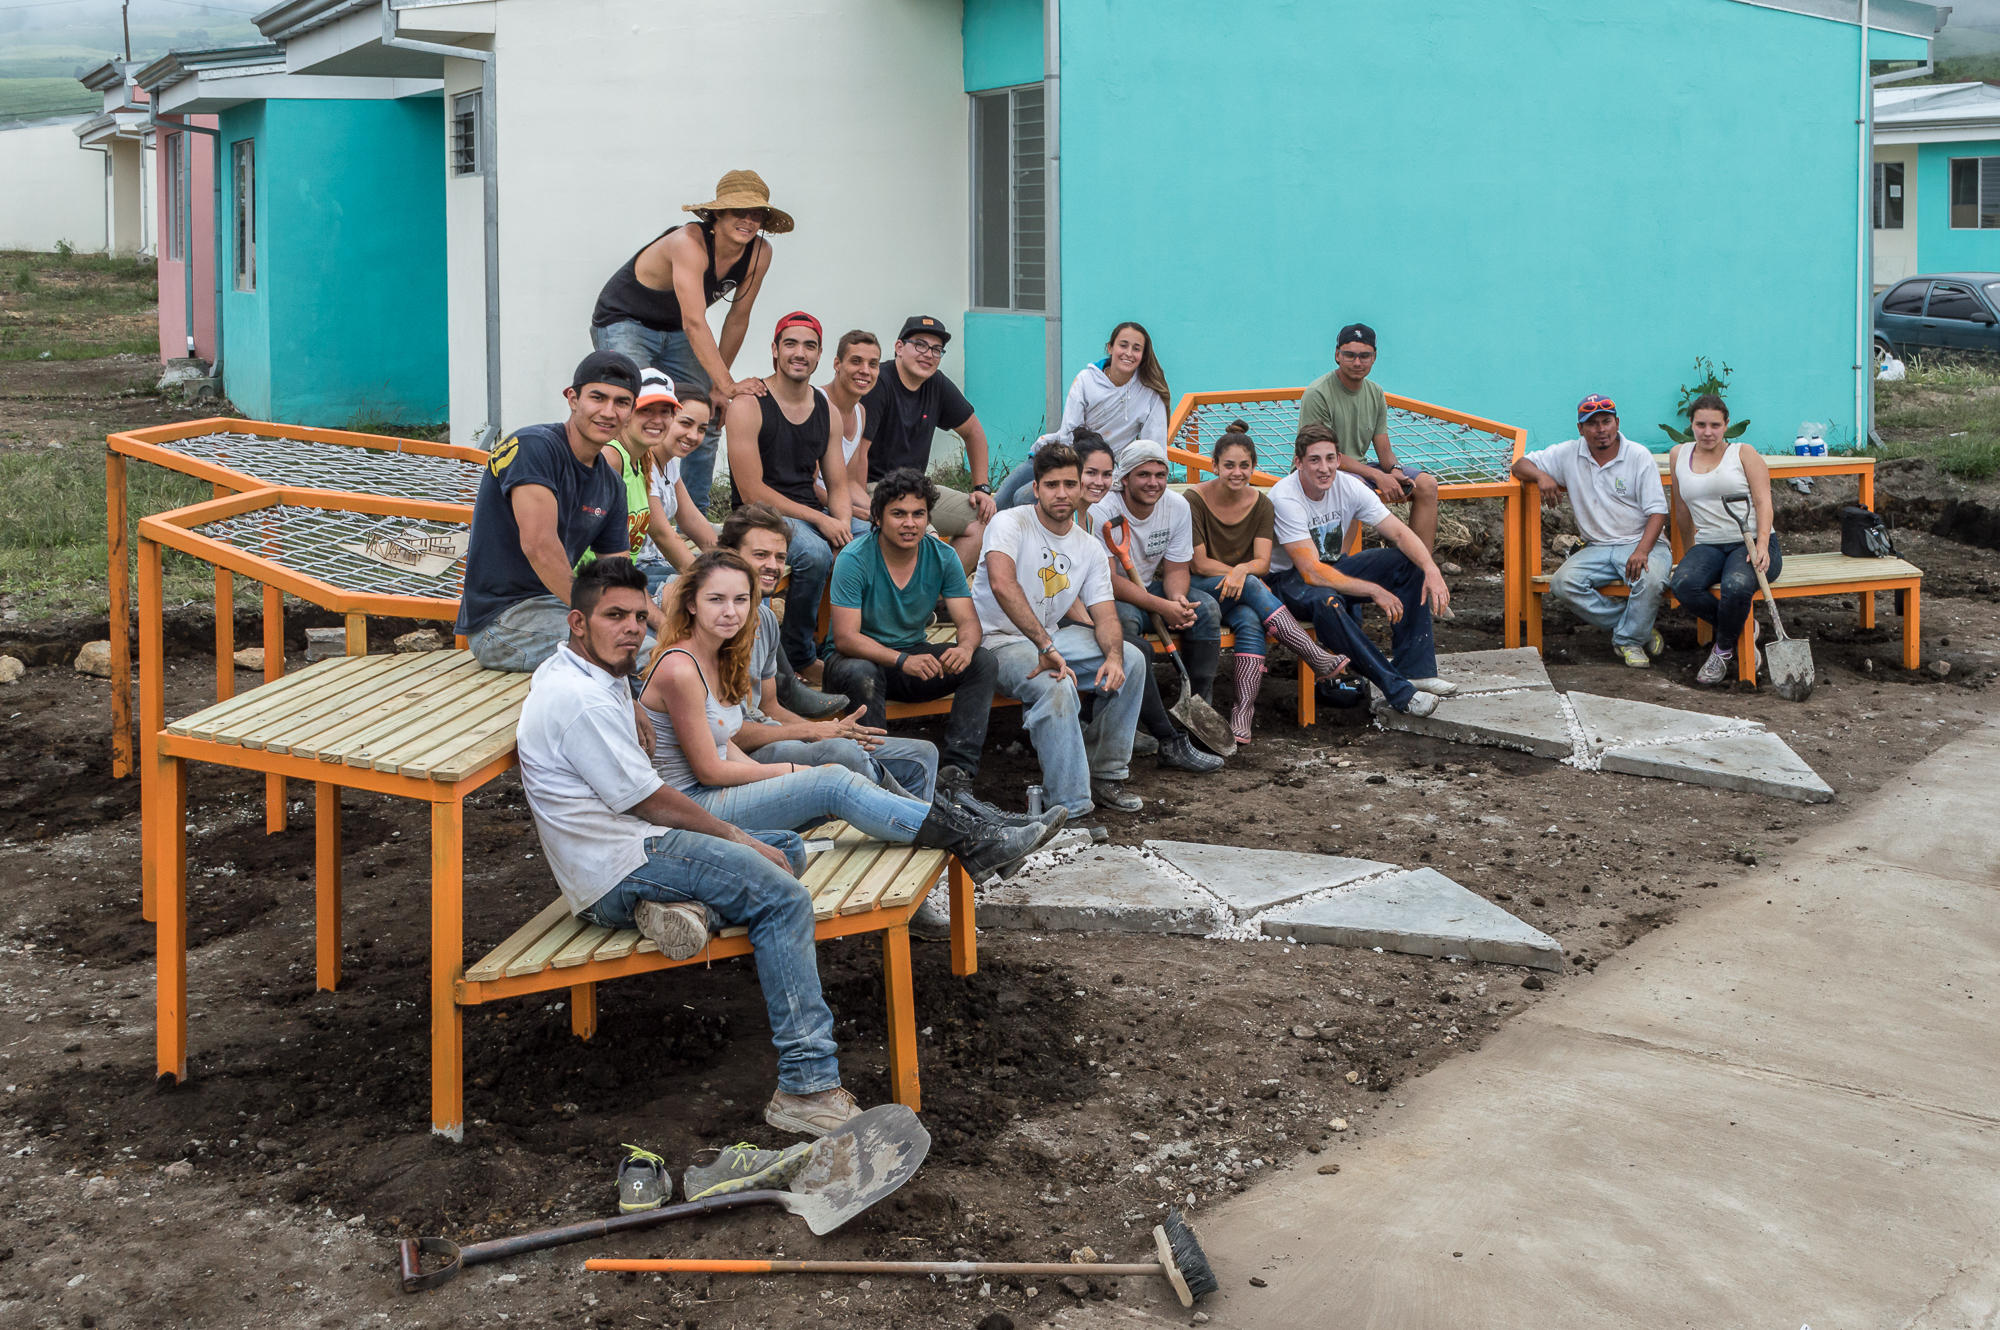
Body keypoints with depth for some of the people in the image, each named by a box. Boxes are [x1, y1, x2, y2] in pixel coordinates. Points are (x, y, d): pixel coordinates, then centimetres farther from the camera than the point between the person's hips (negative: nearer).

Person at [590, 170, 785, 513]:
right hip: (624, 324, -7)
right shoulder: (689, 243, -35)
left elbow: (737, 320, -3)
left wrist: (716, 385, -2)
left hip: (675, 334, 7)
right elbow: (694, 323, -41)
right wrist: (728, 385, -45)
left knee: (707, 423, 3)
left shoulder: (759, 253, -14)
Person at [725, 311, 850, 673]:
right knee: (814, 553, -35)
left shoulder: (827, 410, 11)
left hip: (812, 514, 7)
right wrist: (820, 521, -20)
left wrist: (841, 525, -12)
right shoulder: (748, 406, -9)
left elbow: (838, 484, 12)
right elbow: (752, 493, -14)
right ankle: (798, 656, -15)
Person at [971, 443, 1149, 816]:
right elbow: (1002, 585, -33)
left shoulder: (1090, 548, 5)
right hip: (999, 642, -7)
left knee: (1131, 659, -9)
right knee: (1055, 686, -34)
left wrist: (1113, 656, -24)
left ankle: (1104, 773, 1)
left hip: (1051, 635, 7)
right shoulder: (1010, 524, -15)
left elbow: (1105, 616, 0)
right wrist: (1046, 647, -40)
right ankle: (1069, 807, -29)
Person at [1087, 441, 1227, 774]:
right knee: (1125, 620, -38)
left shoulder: (1177, 506, -3)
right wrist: (1163, 607, -33)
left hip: (1149, 588, 6)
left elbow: (1176, 569, 1)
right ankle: (1171, 742, -37)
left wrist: (1178, 599, -24)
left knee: (1205, 608, -20)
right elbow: (1108, 582, -25)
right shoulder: (1102, 512, -21)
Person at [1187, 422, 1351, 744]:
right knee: (1252, 586, -33)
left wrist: (1242, 570, -30)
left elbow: (1262, 562, -7)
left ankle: (1243, 711, -41)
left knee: (1250, 621, -33)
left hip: (1246, 594, 3)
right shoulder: (1195, 500, -9)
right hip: (1201, 589, -3)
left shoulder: (1261, 505, 3)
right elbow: (1199, 563, -11)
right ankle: (1322, 661, -37)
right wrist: (1248, 578, -15)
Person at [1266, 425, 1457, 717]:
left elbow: (1400, 534, -10)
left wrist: (1431, 569, -29)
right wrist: (1374, 591, -31)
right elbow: (1312, 573, -31)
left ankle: (1415, 671, -15)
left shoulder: (1348, 487, -9)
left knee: (1410, 563, -12)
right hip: (1291, 579, -7)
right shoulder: (1284, 499, -26)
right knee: (1325, 601, -40)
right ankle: (1400, 692, -35)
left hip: (1335, 567, 7)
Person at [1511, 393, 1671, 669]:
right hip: (1597, 549, 3)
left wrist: (1642, 551, -24)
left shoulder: (1639, 457, -2)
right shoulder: (1568, 454, 5)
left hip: (1639, 543, -3)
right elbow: (1520, 465, 11)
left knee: (1650, 579, -36)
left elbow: (1657, 511, -7)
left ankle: (1629, 640, -9)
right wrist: (1541, 475, -15)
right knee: (1563, 584, -25)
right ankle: (1641, 627, -12)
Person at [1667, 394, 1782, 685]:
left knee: (1736, 586, -37)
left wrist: (1762, 546, -20)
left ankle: (1724, 649, -7)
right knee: (1683, 584, -32)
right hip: (1709, 546, 3)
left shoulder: (1743, 453, 5)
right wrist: (1688, 552, 28)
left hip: (1753, 543, -3)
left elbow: (1763, 503, -5)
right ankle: (1744, 630, -8)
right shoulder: (1679, 455, 14)